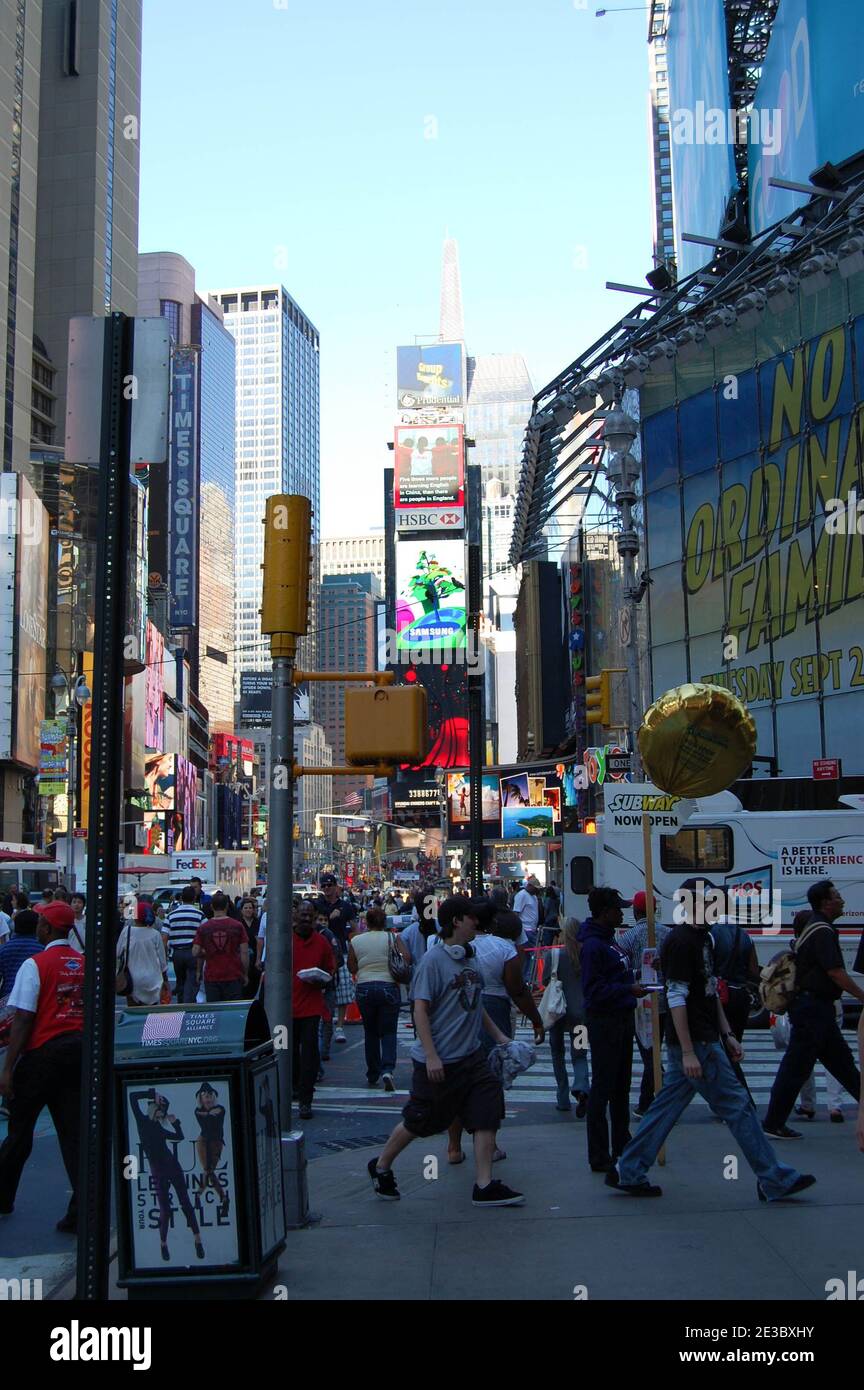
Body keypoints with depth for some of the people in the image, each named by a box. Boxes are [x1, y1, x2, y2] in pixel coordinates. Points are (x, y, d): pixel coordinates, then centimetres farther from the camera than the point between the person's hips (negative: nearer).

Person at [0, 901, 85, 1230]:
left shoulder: (35, 965, -11)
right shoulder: (85, 965, 6)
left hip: (42, 1053, -4)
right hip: (79, 1051, 5)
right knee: (74, 1132, 5)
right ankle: (81, 1212, 0)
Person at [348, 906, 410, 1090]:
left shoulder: (355, 940, 1)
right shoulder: (392, 938, -2)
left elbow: (352, 968, 3)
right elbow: (407, 957, -13)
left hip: (364, 989, 1)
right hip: (389, 987, -1)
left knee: (370, 1032, 15)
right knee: (388, 1032, 6)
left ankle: (372, 1075, 19)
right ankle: (387, 1069, -14)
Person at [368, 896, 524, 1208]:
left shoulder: (470, 958, 9)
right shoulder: (434, 960, -15)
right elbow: (420, 1009, -17)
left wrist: (498, 1035, 19)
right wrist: (431, 1056, -21)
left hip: (471, 1056, 7)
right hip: (439, 1061, -7)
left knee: (487, 1114, -1)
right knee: (418, 1121, 6)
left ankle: (485, 1186, 6)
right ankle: (381, 1167, 29)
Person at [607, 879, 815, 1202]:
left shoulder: (704, 938, 16)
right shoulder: (680, 941, -16)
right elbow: (676, 999, -20)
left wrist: (727, 1035, 19)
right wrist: (688, 1052, -22)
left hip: (706, 1041, 10)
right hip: (694, 1044, -10)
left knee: (666, 1107, 11)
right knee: (737, 1106, -2)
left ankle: (629, 1173, 16)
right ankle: (774, 1181, 7)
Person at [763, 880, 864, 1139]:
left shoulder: (816, 928, 17)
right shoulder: (822, 931, -15)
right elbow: (836, 973, -20)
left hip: (815, 1007, 10)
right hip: (813, 1007, -10)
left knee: (841, 1060, 15)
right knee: (796, 1066, -6)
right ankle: (774, 1124, -1)